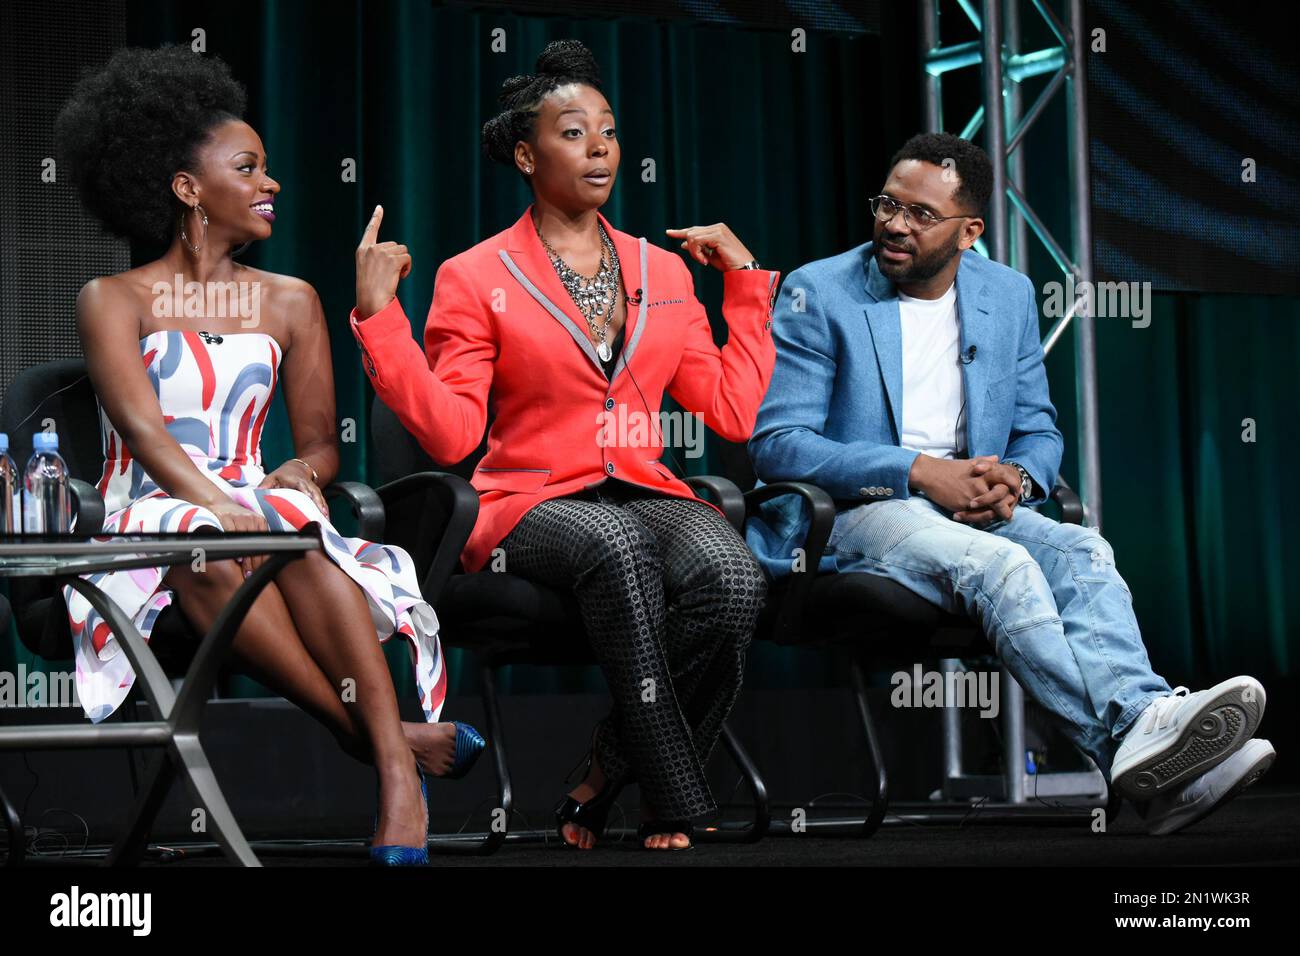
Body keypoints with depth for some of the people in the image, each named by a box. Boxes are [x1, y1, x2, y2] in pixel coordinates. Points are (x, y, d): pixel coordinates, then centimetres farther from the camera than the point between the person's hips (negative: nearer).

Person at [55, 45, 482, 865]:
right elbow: (140, 424, -11)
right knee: (208, 552, -39)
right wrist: (214, 501, -29)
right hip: (149, 522, -2)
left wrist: (300, 473, -12)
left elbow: (321, 440, 13)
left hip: (256, 505, 2)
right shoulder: (114, 300, 6)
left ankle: (397, 774, -44)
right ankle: (372, 733, -35)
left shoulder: (289, 301, 18)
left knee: (296, 528, -35)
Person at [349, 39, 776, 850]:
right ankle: (675, 808, -31)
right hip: (532, 502, -3)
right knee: (618, 547, -40)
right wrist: (378, 315, -12)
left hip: (647, 495, 4)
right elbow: (450, 433, -6)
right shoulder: (475, 279, 5)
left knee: (731, 575, -32)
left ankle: (605, 778, -14)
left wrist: (746, 282, 15)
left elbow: (734, 412, 13)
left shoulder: (663, 271, 17)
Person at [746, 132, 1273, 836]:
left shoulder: (1008, 294, 13)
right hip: (854, 513, -5)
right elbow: (774, 443, -8)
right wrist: (918, 473, -18)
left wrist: (1015, 478, -8)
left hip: (975, 507, 5)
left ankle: (1145, 733, -53)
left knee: (1083, 551, -27)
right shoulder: (817, 294, -1)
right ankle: (1134, 737, -52)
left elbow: (1037, 430, 19)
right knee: (999, 565, -34)